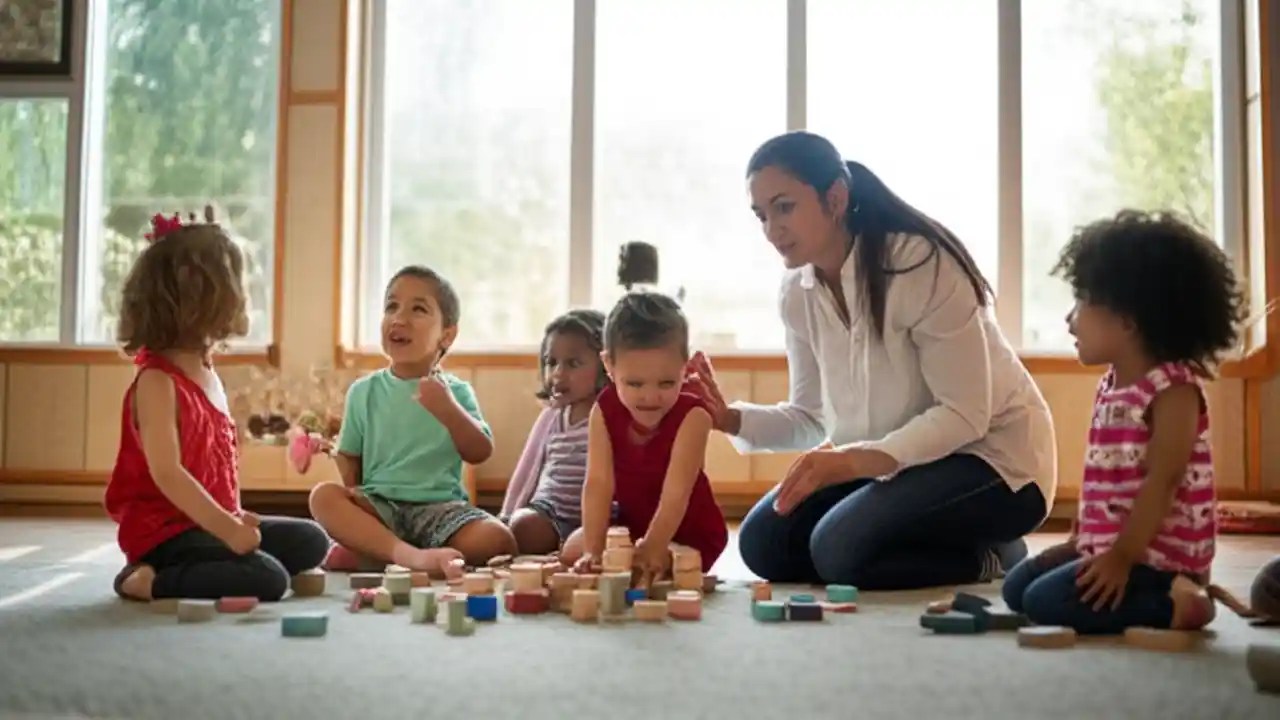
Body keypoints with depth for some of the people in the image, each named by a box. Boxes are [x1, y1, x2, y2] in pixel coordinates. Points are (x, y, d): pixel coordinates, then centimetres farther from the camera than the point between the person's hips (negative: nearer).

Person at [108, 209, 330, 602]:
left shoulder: (208, 374, 12)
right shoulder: (157, 380, -17)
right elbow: (167, 474, -25)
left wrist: (234, 519, 6)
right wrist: (227, 529, -28)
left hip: (209, 524, 9)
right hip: (166, 531, -9)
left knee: (311, 541, 8)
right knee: (268, 579, -25)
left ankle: (211, 570, -1)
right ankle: (150, 581, -13)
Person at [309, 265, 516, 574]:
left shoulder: (455, 392, 3)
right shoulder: (364, 391, 7)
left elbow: (481, 453, -7)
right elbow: (349, 456, 13)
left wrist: (449, 410, -22)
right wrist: (353, 496, -8)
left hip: (440, 506, 0)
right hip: (380, 505, 1)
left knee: (498, 540, -26)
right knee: (324, 497, -26)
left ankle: (374, 553, -19)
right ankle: (410, 555, -38)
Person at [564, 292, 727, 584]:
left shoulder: (692, 416, -29)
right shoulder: (604, 411, -16)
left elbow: (675, 494, -35)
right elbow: (598, 483, -23)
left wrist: (649, 551, -46)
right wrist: (593, 552, -33)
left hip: (690, 532, -5)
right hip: (630, 521, 5)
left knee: (658, 563, -31)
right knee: (572, 551, -8)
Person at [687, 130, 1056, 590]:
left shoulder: (920, 263, -23)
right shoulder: (797, 293, -2)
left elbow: (964, 415, -23)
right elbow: (812, 417, 4)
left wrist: (860, 459, -35)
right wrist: (732, 419, -15)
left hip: (991, 456, -7)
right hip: (893, 461, 7)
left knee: (840, 547, -27)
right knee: (764, 543, -5)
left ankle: (991, 560, 0)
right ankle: (942, 554, 9)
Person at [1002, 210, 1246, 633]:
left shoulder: (1173, 388, -16)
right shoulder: (1111, 385, 11)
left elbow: (1162, 481, -22)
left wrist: (1123, 557, -24)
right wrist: (1081, 539, 14)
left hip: (1156, 554, -10)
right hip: (1106, 545, 10)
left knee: (1046, 601, -21)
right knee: (1018, 586, 8)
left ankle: (1175, 603, -8)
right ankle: (1164, 594, 6)